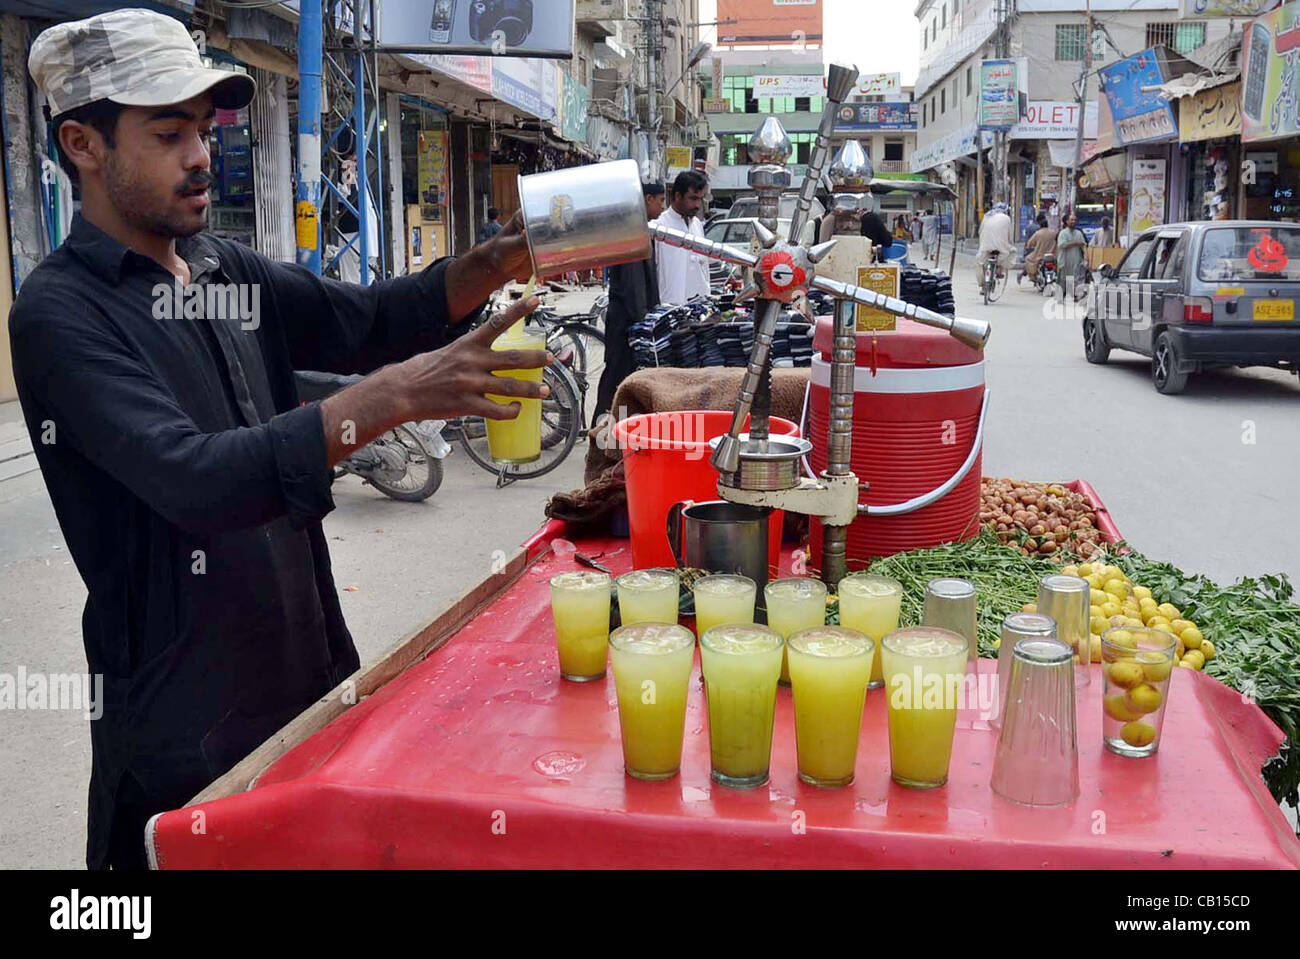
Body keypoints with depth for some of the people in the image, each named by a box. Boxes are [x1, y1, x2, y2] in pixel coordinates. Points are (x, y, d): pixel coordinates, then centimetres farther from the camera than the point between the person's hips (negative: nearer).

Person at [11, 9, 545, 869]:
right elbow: (193, 481, -29)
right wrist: (392, 399, -35)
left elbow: (367, 320, 5)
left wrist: (498, 262, -12)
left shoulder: (230, 273, 6)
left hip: (312, 664, 7)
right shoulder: (62, 314, -16)